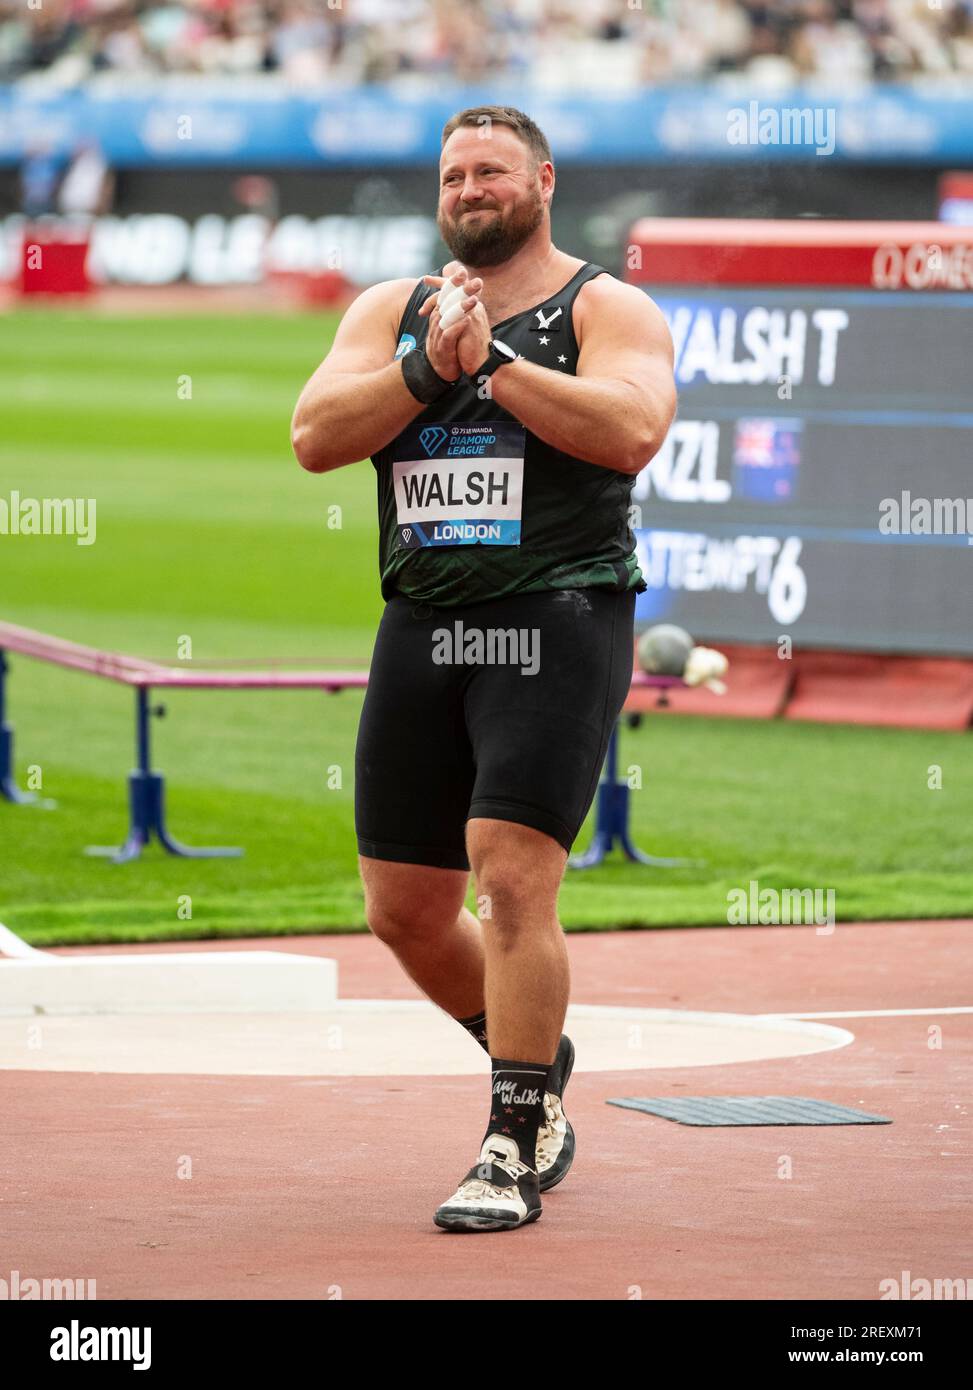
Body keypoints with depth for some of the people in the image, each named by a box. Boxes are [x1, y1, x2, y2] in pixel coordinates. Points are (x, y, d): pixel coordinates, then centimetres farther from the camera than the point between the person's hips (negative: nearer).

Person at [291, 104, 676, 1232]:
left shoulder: (606, 309, 2)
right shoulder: (390, 310, 15)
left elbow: (631, 430, -17)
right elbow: (314, 437, 0)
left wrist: (489, 363, -15)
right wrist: (430, 368, -13)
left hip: (556, 621, -6)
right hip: (420, 630, 6)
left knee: (511, 876, -18)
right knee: (405, 907, 9)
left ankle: (515, 1145, -10)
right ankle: (537, 1064, 34)